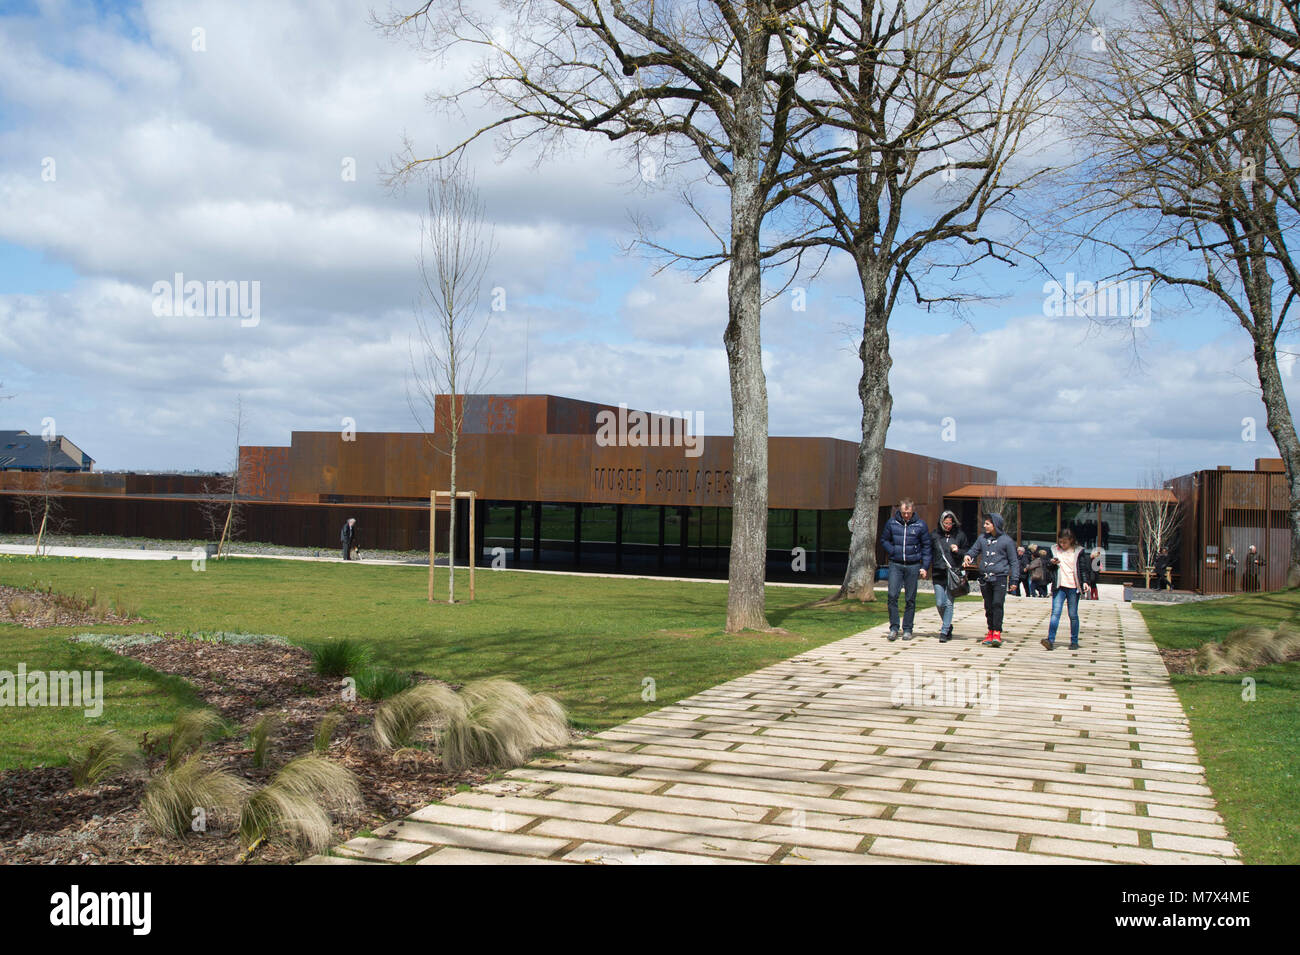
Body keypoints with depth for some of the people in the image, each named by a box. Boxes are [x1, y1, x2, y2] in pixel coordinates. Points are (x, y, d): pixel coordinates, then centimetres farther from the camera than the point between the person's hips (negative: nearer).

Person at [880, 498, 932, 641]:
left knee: (911, 599, 3)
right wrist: (893, 552, -4)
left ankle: (907, 629, 12)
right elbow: (884, 540, 14)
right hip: (895, 565, 1)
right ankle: (894, 628, 0)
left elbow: (926, 546, 5)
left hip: (913, 566, 0)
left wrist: (924, 567, -2)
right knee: (892, 596, -9)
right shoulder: (891, 522, 2)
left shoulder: (920, 525, 0)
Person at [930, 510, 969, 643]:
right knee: (939, 603, 1)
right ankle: (947, 626, 25)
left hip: (953, 574, -1)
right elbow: (929, 552, 12)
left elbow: (968, 552, 11)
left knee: (949, 603, -4)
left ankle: (944, 631, 1)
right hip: (938, 574, 1)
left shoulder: (960, 535, 4)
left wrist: (958, 551, -9)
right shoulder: (935, 535, 6)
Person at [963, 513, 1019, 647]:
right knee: (988, 606, 9)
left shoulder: (1006, 541, 0)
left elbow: (1013, 561, 3)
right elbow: (974, 550, 19)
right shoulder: (982, 538, 10)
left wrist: (1014, 579, -2)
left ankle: (997, 633, -11)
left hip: (1000, 577, -4)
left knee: (997, 604, -14)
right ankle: (991, 631, 19)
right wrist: (968, 556, -5)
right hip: (984, 578, 4)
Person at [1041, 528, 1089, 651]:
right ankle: (1050, 640, -17)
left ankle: (1074, 641, 14)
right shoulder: (1054, 549, 9)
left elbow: (1083, 569, 4)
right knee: (1055, 613, -10)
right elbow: (1047, 566, 15)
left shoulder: (1079, 551, 3)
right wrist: (1051, 562, -7)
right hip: (1059, 586, 1)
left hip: (1073, 587, -1)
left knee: (1073, 615, 5)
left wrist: (1085, 581, -10)